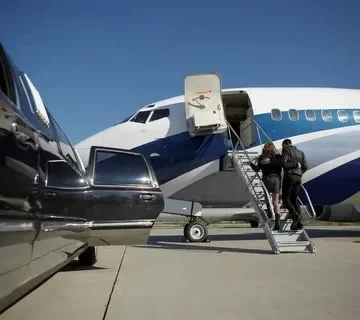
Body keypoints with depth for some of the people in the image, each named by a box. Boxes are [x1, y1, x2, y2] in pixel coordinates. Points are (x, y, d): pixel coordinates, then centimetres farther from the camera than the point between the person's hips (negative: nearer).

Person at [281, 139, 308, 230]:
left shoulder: (286, 150, 0)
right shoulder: (300, 152, 19)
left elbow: (283, 163, -14)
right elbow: (305, 166, 12)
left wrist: (294, 165, -7)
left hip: (289, 176, -6)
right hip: (298, 178, 6)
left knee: (285, 198, 1)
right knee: (294, 199, 9)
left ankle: (295, 216, -18)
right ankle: (298, 222, 0)